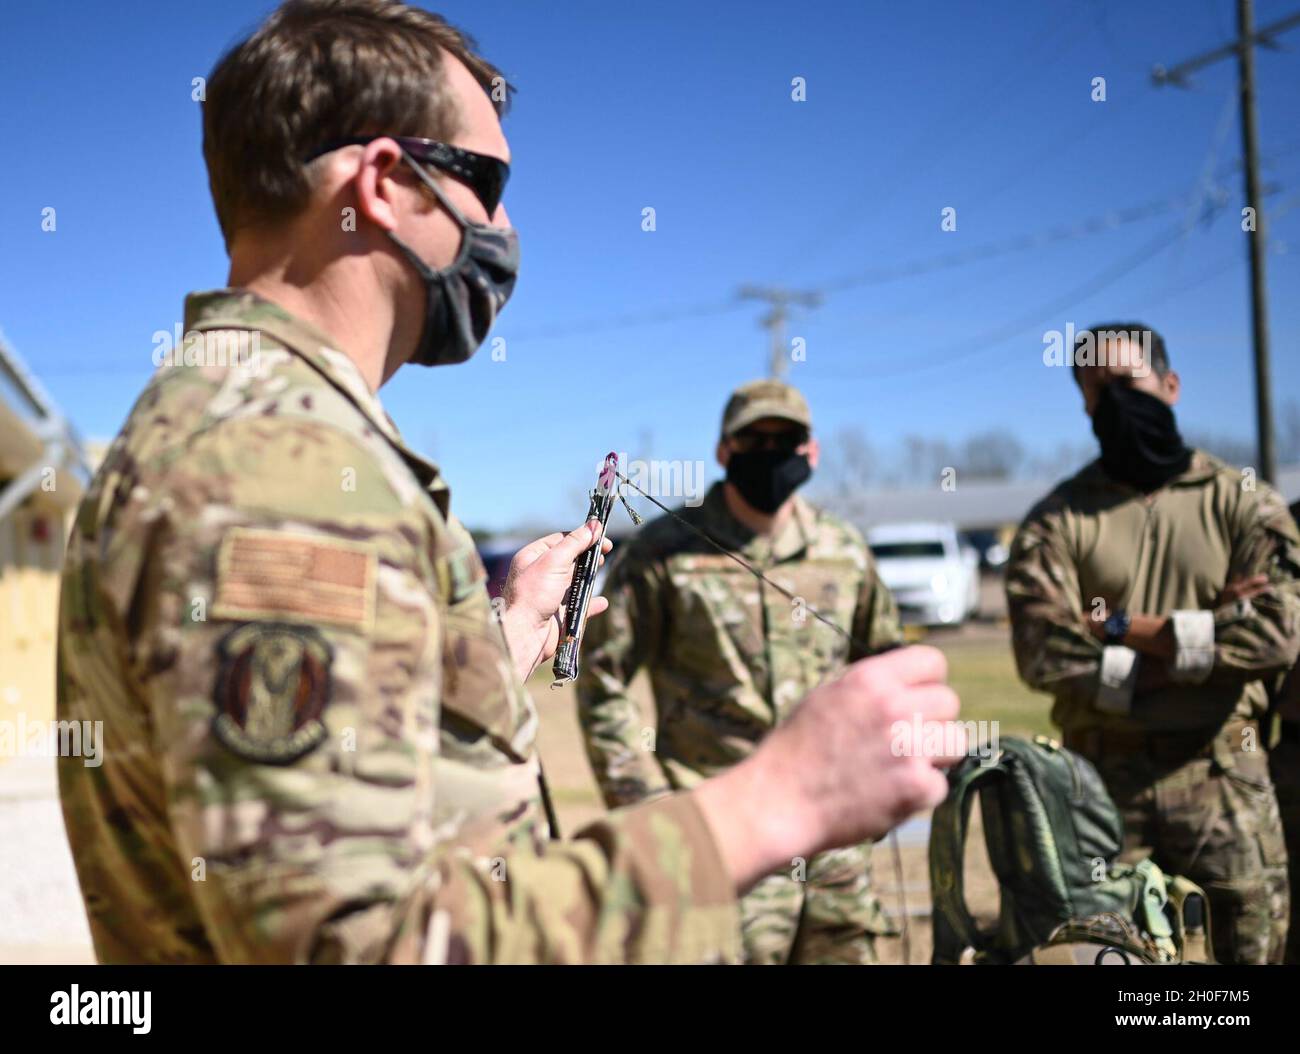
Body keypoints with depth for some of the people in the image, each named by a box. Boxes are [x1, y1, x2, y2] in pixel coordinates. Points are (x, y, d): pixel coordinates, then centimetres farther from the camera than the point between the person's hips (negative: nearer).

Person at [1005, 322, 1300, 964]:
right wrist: (1208, 626, -11)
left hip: (1224, 775, 0)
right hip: (1103, 779, 0)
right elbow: (1044, 654, -12)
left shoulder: (1241, 502, 5)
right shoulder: (1057, 521, 3)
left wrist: (1126, 630, -12)